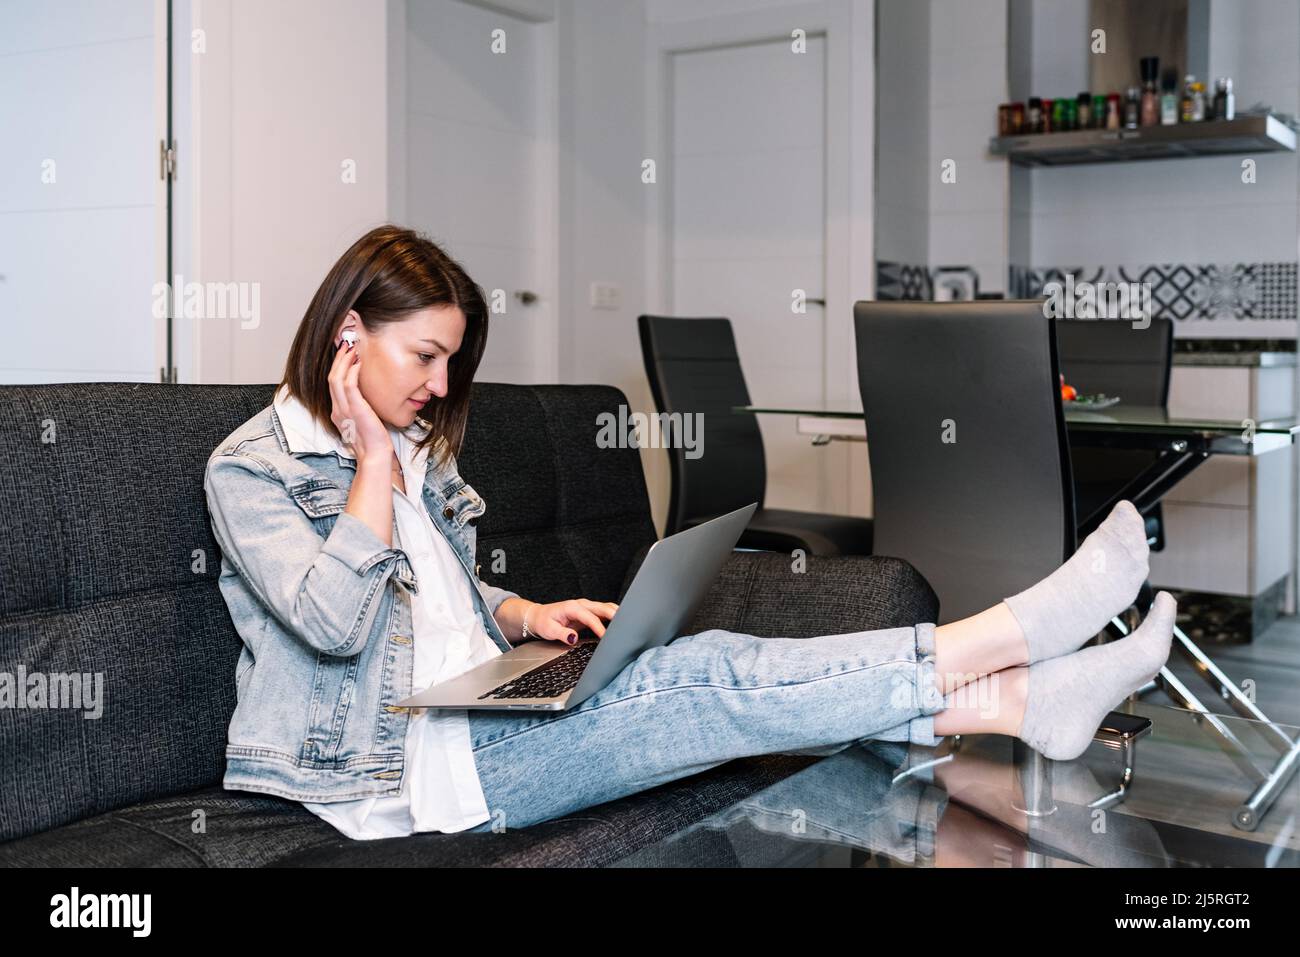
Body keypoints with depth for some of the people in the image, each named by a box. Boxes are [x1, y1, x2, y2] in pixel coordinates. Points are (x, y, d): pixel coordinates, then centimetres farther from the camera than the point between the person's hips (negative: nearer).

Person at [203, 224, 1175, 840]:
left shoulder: (417, 449, 19)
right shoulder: (250, 467, -5)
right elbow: (333, 622, -19)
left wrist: (528, 615, 3)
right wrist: (371, 461, -12)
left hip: (474, 710, 8)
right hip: (396, 761, -7)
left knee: (707, 671, -16)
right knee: (705, 679, -24)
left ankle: (1017, 697, -23)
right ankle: (1008, 638, -24)